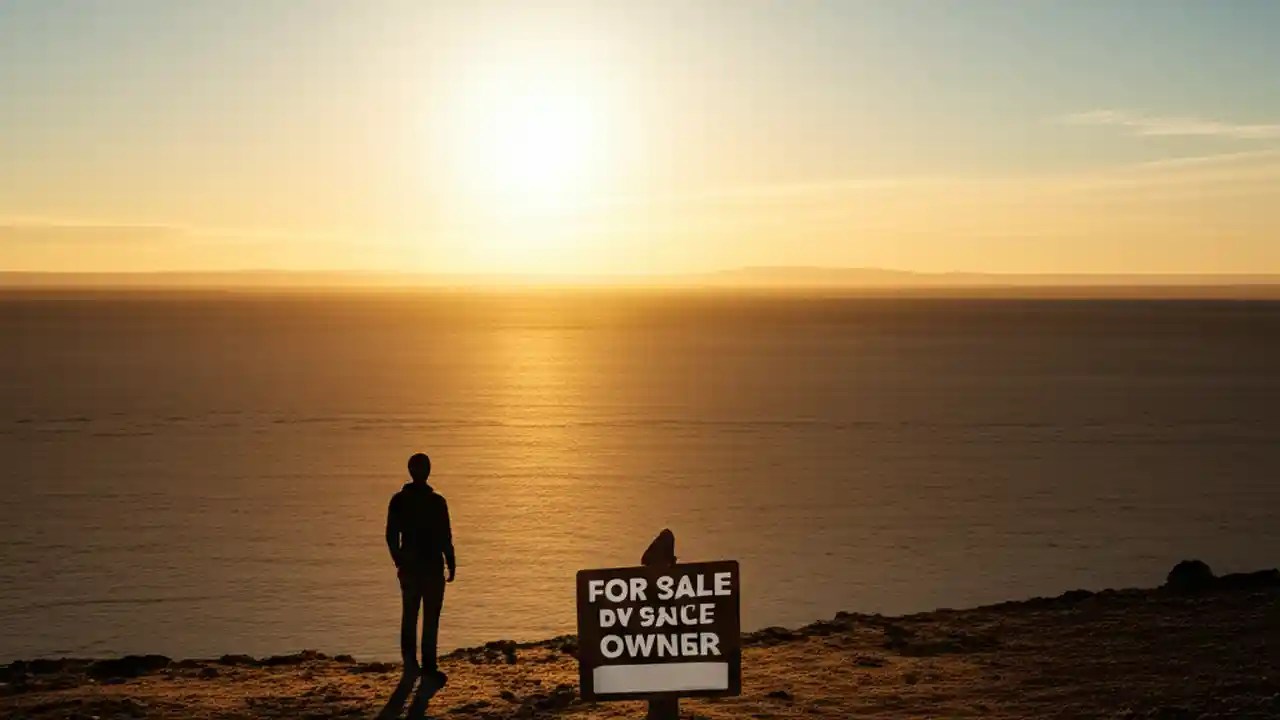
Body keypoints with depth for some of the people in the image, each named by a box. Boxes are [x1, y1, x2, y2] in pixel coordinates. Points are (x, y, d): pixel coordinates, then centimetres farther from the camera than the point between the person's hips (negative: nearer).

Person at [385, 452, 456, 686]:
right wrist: (451, 564, 0)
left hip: (409, 566, 4)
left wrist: (399, 562, 16)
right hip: (433, 566, -3)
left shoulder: (398, 500, 0)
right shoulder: (437, 501, -12)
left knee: (409, 615, 14)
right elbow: (445, 537, -11)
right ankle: (428, 666, 3)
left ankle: (409, 658, 4)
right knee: (431, 617, 3)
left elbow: (391, 536, 5)